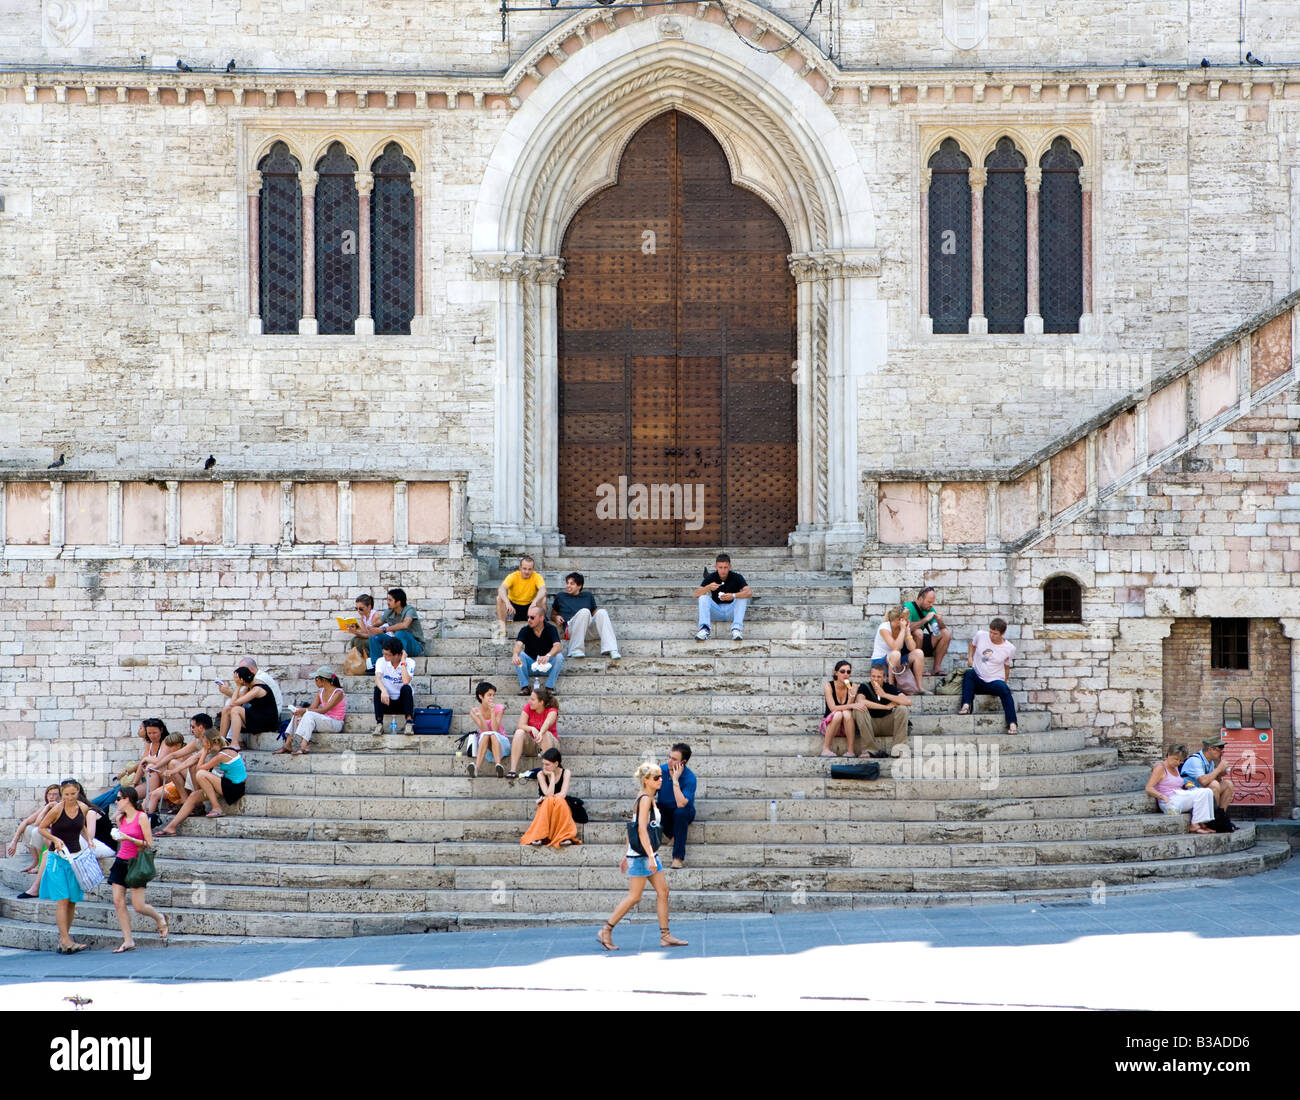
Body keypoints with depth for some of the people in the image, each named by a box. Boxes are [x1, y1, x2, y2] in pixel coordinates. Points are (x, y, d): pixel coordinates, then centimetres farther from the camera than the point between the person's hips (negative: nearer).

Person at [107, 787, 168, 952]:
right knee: (118, 902, -5)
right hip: (121, 861, 6)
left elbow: (149, 844, -12)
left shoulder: (141, 817, -9)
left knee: (138, 906, -9)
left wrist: (129, 839, -20)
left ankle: (160, 919, 23)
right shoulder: (120, 818, 10)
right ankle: (128, 941, 0)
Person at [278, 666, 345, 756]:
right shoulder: (320, 692, 12)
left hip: (335, 724, -8)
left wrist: (305, 710, -26)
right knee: (298, 715, -10)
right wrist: (300, 709, -15)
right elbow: (313, 707, 4)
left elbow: (323, 710, -21)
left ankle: (303, 748, -43)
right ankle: (287, 744, -19)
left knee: (309, 715, -32)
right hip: (323, 721, 8)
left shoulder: (338, 693, -14)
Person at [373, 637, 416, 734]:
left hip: (403, 702, -1)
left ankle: (408, 723, -34)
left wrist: (403, 661, -22)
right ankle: (379, 724, -28)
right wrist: (383, 690, -47)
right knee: (378, 689, -27)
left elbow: (406, 682, -29)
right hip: (387, 702, 1)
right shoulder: (382, 661, -8)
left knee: (406, 688, -31)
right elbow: (377, 679, -27)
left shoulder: (409, 662, -11)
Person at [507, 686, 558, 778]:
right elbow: (521, 725, -16)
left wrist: (541, 733, -57)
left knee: (546, 734, -34)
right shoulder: (528, 707, -5)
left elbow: (547, 723, -36)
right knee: (519, 732, -25)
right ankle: (513, 770, -33)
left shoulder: (552, 710, -13)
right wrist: (532, 729, -38)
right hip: (531, 744, 3)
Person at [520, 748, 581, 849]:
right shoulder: (541, 774, -6)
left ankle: (564, 837, -34)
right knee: (549, 801, -33)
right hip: (545, 809, 0)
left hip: (562, 809, 0)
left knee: (558, 800, -33)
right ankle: (541, 837, -37)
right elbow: (549, 794, -19)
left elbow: (562, 795, -17)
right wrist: (552, 775, -18)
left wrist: (544, 798, -18)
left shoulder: (565, 773, -5)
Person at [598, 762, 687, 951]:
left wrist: (626, 856, 21)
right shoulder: (645, 799, -14)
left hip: (649, 853, 10)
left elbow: (633, 828, 19)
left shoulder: (651, 799, 15)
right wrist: (650, 856, -26)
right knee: (635, 896, -5)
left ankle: (665, 935, 10)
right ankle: (606, 931, 2)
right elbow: (641, 829, -22)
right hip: (641, 854, -10)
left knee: (663, 891, 7)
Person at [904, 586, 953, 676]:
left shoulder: (930, 609, 5)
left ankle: (935, 669, -8)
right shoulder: (908, 607, -15)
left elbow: (941, 629, 6)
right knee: (918, 632, -35)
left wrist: (940, 621, -16)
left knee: (946, 632, -5)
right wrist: (925, 619, -29)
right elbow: (907, 627, -32)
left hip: (923, 643, 7)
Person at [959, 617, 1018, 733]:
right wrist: (970, 657, 8)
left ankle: (1012, 724, -37)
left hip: (995, 681, -1)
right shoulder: (981, 636, 0)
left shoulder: (1010, 649, -2)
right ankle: (966, 706, -43)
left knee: (1004, 689, -34)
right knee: (969, 673, -32)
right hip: (977, 680, 1)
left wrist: (1004, 682, 9)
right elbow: (973, 645, 22)